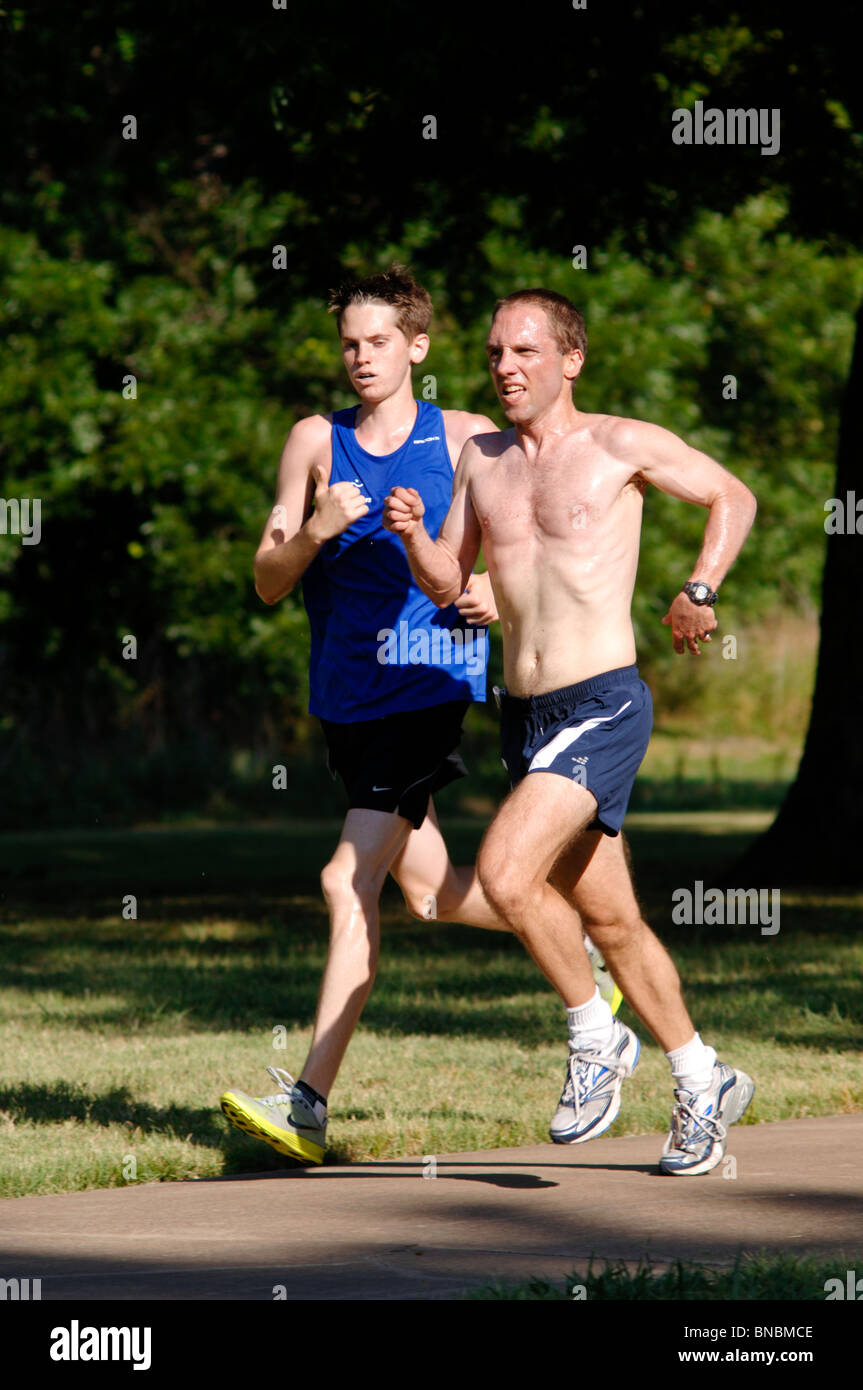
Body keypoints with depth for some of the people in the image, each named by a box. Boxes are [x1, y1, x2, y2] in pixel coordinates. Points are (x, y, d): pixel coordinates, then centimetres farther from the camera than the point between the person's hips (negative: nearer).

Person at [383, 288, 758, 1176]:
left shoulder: (620, 445, -3)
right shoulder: (481, 459, 11)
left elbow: (732, 497, 8)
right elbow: (446, 583, 14)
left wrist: (699, 590, -4)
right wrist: (412, 537, -6)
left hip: (604, 706, -6)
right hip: (525, 716, 6)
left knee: (504, 872, -23)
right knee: (608, 919, 11)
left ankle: (595, 1037, -3)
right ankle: (703, 1086, 26)